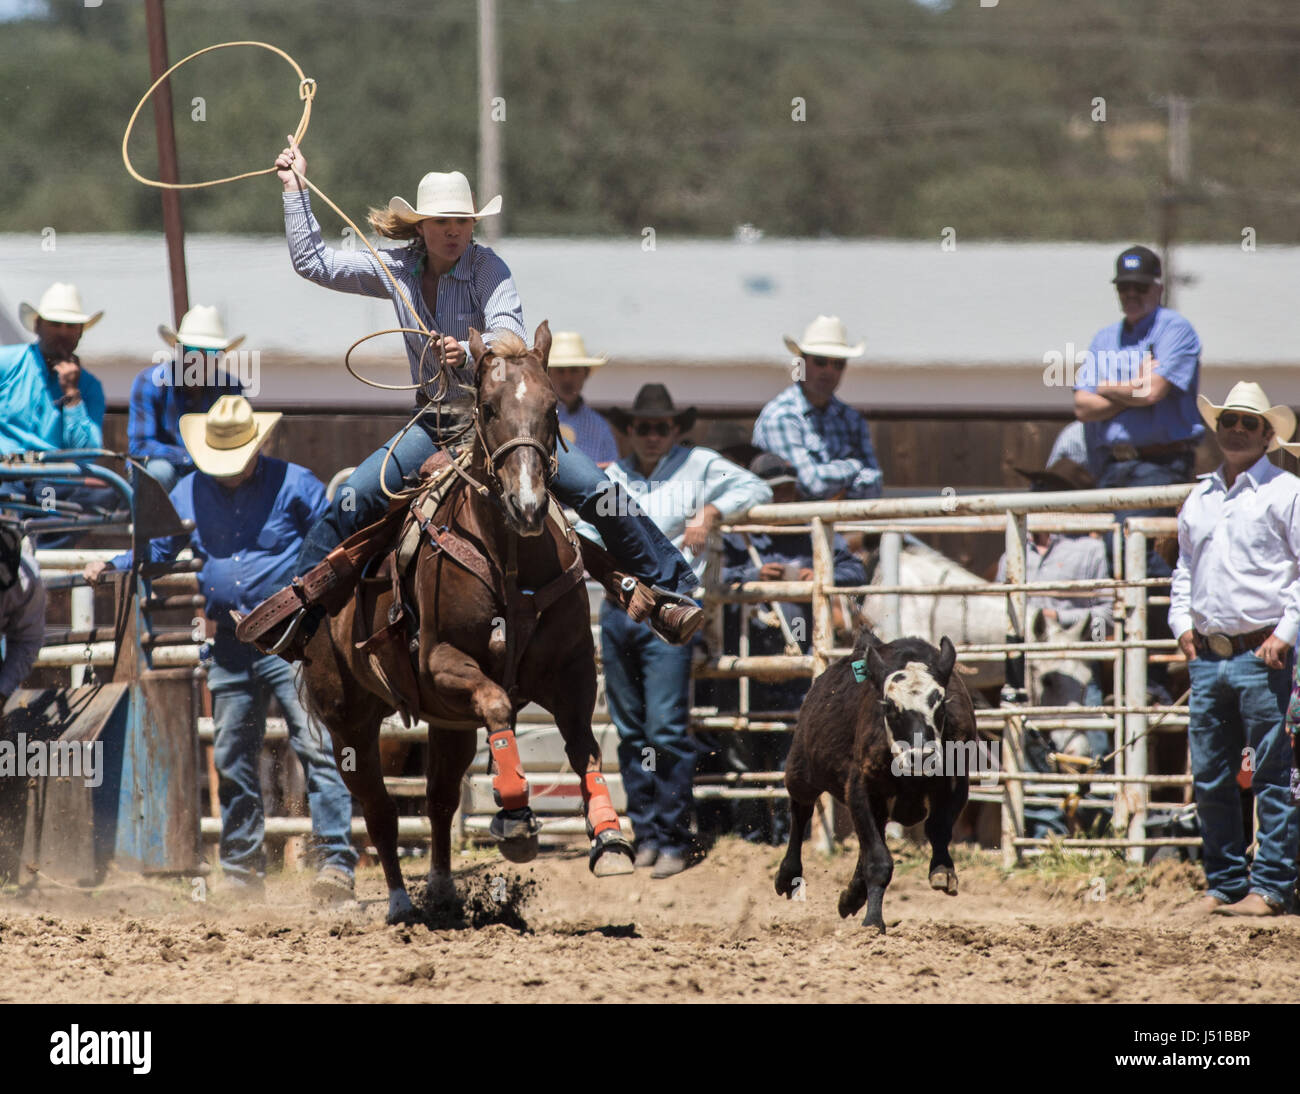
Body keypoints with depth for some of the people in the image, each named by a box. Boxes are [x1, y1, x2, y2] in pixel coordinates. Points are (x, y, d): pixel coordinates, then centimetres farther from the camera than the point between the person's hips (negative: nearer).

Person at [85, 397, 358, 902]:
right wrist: (111, 568, 8)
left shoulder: (295, 486, -3)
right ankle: (243, 869, 20)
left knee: (316, 744, -14)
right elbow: (158, 549, 20)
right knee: (233, 759, 10)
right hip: (231, 646, 5)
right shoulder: (188, 494, 9)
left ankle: (337, 860, -17)